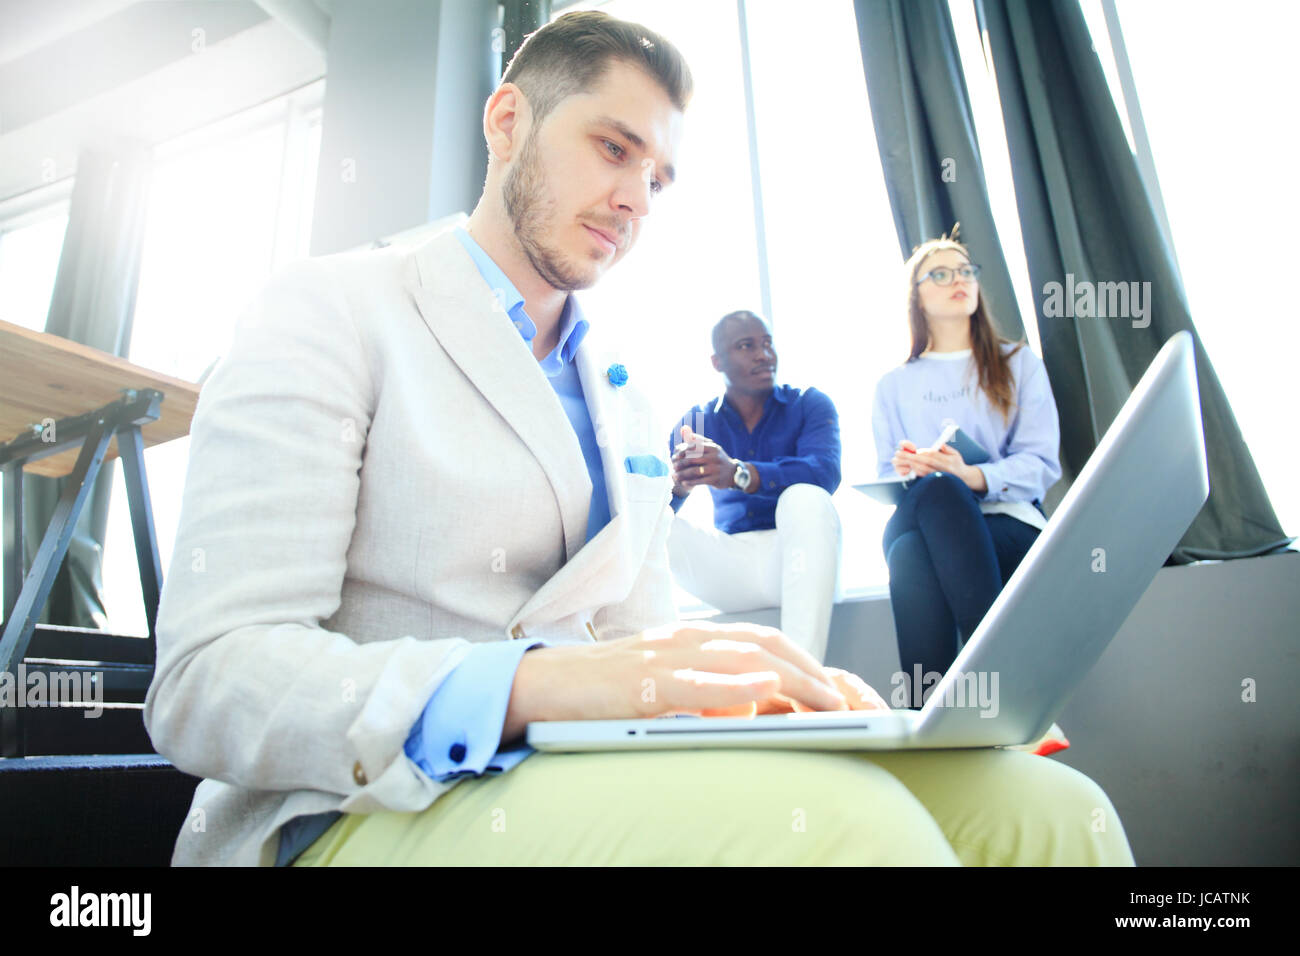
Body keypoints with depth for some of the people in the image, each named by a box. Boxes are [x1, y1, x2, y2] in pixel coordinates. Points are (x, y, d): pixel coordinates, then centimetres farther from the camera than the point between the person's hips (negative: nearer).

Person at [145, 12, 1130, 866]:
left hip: (585, 770, 6)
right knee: (840, 820, -33)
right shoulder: (331, 310, -3)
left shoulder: (624, 394, 17)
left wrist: (749, 683, -8)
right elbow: (207, 680, -13)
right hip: (368, 804, -5)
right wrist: (536, 682, -29)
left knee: (1046, 809, -15)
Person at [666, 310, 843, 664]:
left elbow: (826, 473, -18)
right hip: (728, 564, 2)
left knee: (805, 499, -33)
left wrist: (738, 474, -35)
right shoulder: (696, 421, 9)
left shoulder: (809, 405, 4)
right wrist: (678, 484, -28)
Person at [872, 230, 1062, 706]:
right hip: (918, 524, 1)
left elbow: (1040, 462, 3)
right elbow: (885, 477, 13)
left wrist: (973, 477, -18)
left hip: (1011, 528, -1)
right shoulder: (894, 385, 21)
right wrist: (905, 470, -13)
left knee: (941, 491, -35)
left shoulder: (1019, 364, 16)